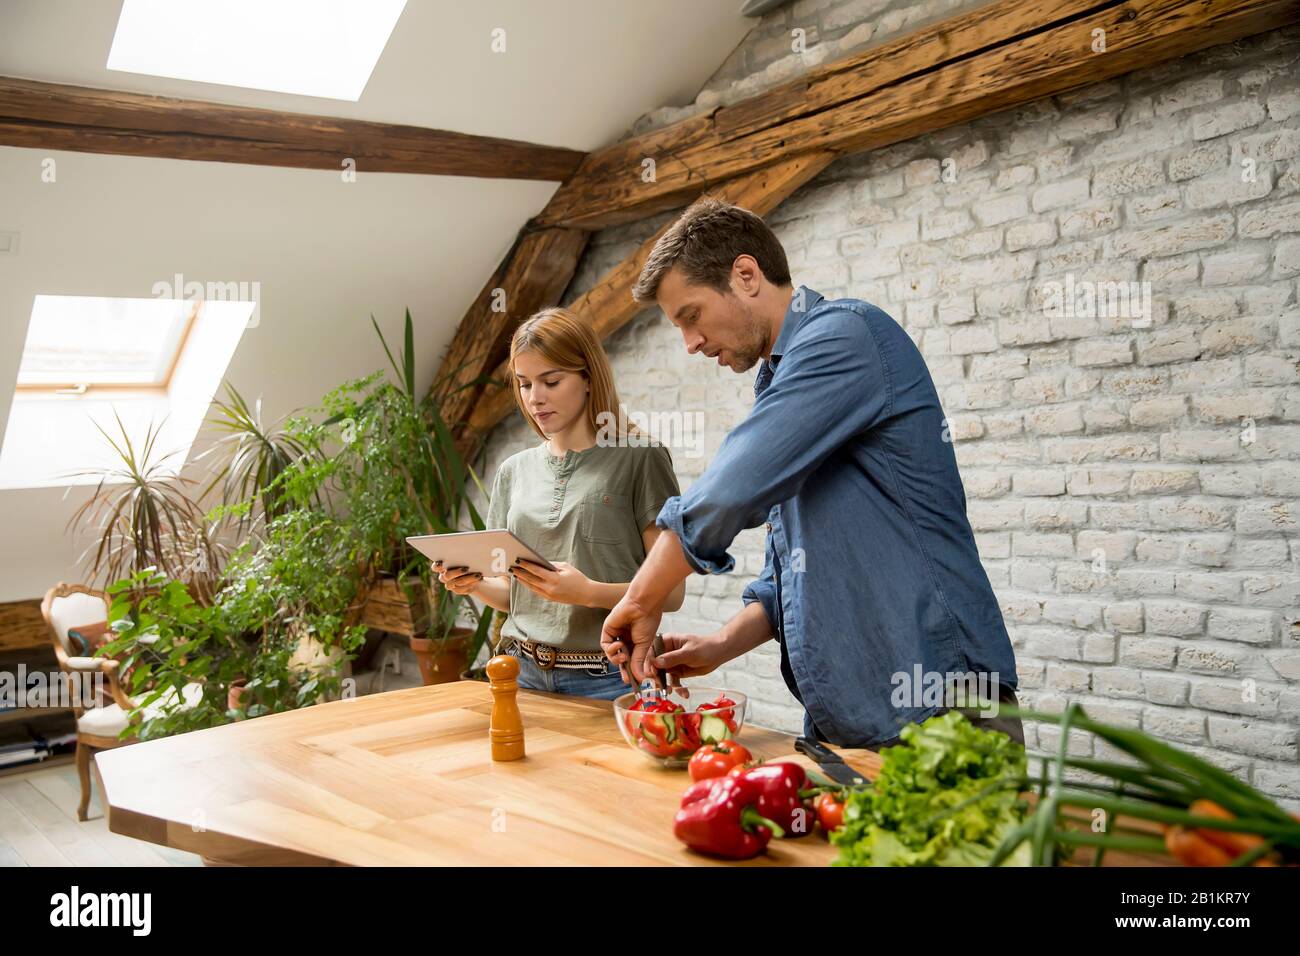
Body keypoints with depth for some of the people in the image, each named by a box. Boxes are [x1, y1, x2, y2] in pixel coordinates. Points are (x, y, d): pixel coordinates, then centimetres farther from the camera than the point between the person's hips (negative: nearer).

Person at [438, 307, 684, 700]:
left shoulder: (639, 458, -6)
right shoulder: (515, 471, 10)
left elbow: (670, 590, -8)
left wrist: (589, 593, -24)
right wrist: (475, 583, -6)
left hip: (607, 679, -4)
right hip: (523, 672, 4)